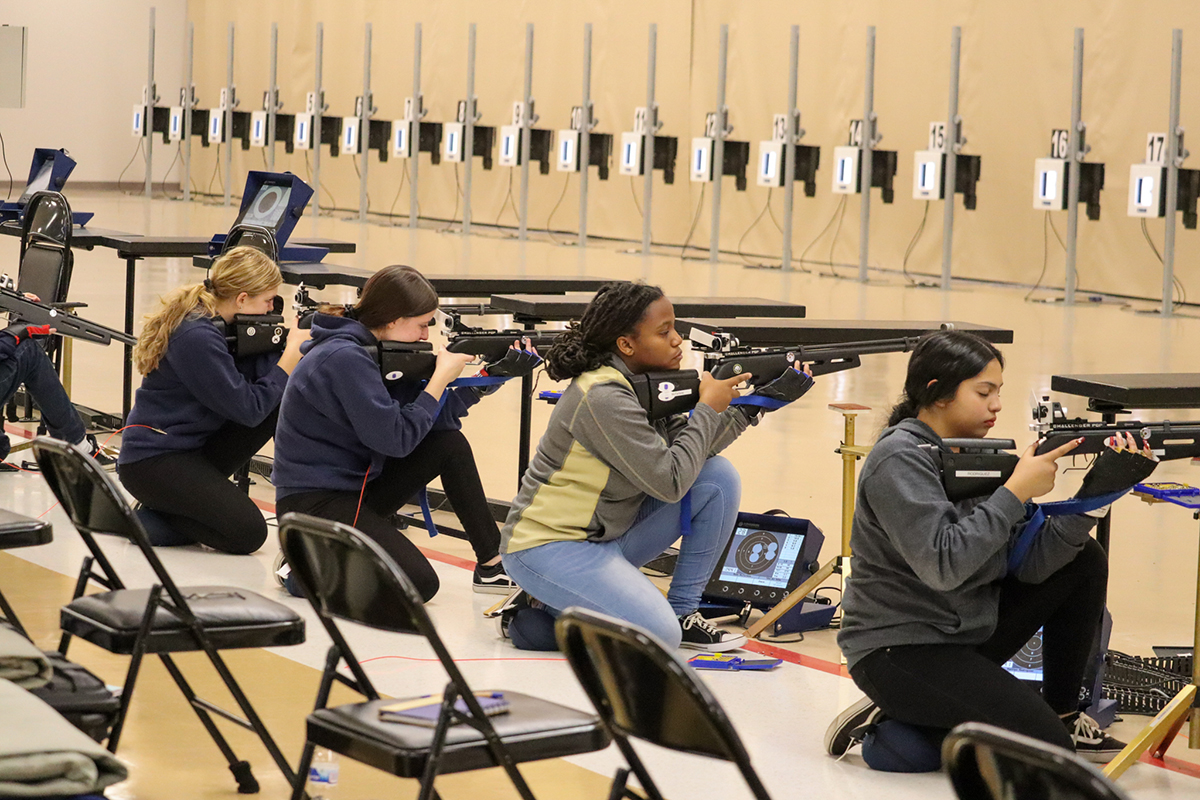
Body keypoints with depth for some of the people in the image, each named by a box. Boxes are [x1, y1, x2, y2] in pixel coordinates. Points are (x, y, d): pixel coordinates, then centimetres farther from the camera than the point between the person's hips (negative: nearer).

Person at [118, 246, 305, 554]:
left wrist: (286, 347, -12)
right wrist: (291, 357, -15)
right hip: (150, 461, -10)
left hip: (193, 446, 10)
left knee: (284, 401, -2)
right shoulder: (197, 337, -25)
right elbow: (247, 409, -22)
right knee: (247, 534, -18)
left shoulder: (208, 320, 4)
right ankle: (149, 518, -2)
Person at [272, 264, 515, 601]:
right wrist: (441, 378, -14)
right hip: (312, 502, -10)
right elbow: (395, 438, -23)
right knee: (419, 583, -22)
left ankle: (492, 565, 6)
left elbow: (434, 416, 8)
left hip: (357, 485, 10)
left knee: (451, 443, 0)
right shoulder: (344, 358, -21)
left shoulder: (371, 351, 8)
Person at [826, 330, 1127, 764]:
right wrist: (1016, 490, -24)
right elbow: (942, 566, -29)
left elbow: (1030, 562, 0)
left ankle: (1064, 714, 15)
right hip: (898, 652, -9)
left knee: (1084, 561, 7)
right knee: (1045, 747, -20)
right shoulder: (900, 459, -18)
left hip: (967, 630, 9)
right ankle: (891, 720, -5)